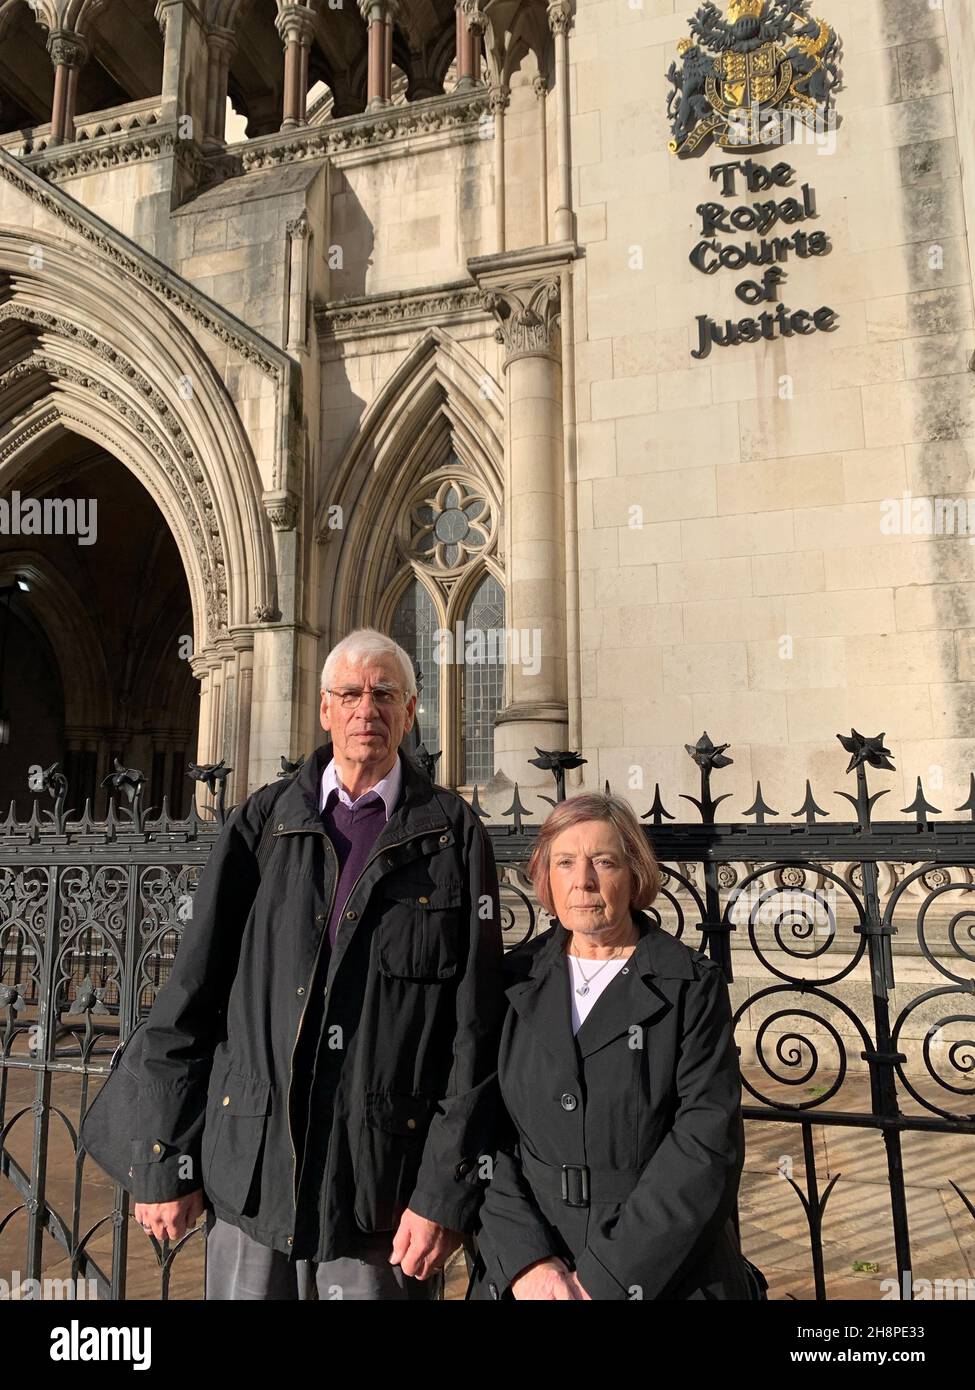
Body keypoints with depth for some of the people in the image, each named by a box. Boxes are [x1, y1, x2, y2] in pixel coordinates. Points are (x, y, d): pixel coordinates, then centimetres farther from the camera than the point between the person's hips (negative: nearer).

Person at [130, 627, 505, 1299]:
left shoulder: (453, 834, -3)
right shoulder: (263, 822, 4)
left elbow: (476, 1025, -6)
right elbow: (189, 999, 5)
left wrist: (447, 1194, -8)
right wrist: (164, 1163, 4)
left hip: (384, 1191, -2)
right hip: (250, 1176, 2)